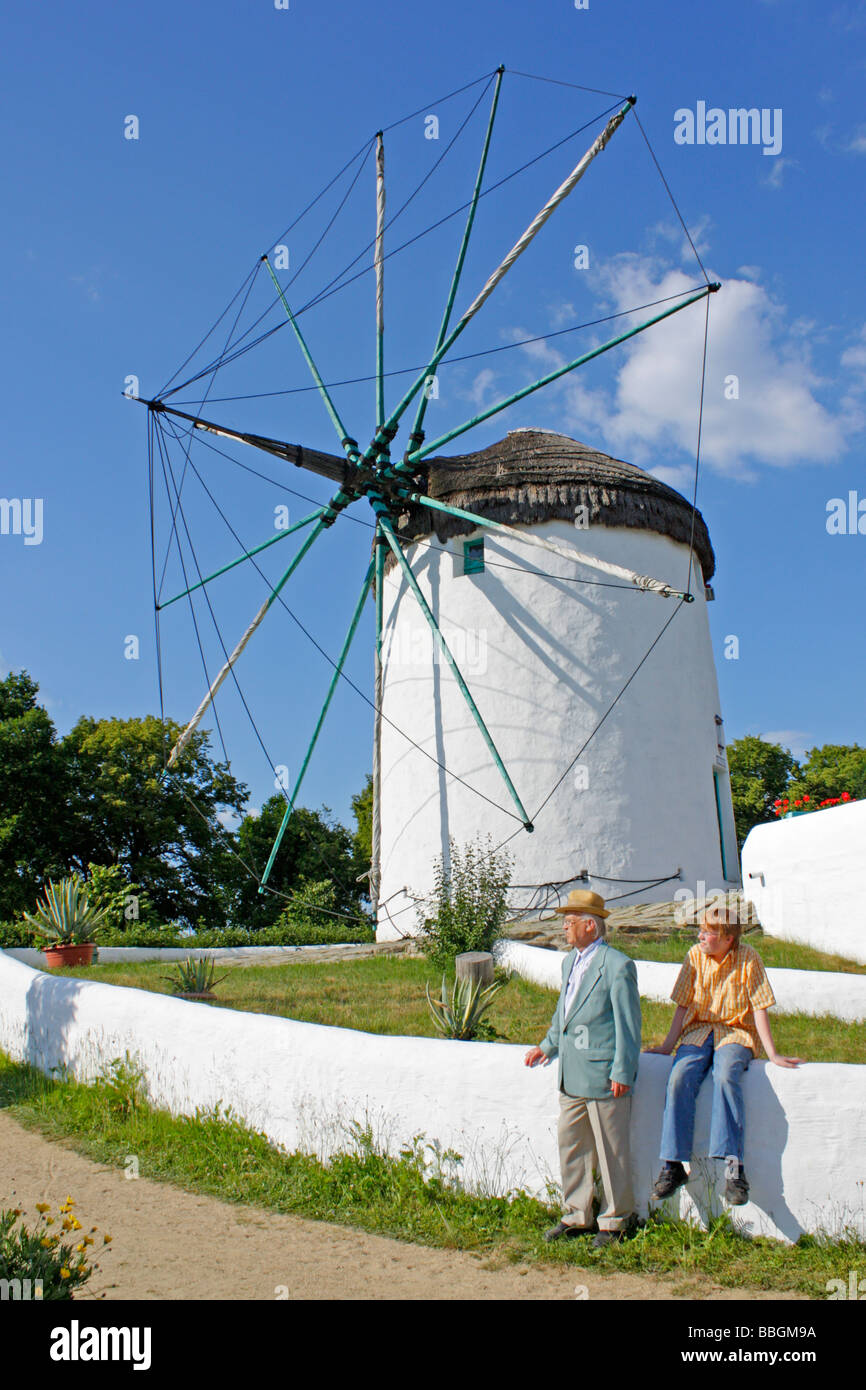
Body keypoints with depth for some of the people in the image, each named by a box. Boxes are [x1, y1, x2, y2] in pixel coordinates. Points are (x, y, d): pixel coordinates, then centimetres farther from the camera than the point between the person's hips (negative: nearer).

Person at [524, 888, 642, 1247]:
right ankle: (576, 1215, 28)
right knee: (570, 1144, 14)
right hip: (571, 1076, 8)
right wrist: (548, 1045, 22)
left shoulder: (617, 965, -14)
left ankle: (615, 1220, 21)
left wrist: (622, 1072, -15)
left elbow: (628, 1024, -14)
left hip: (604, 1076, -8)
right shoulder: (570, 962, 12)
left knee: (611, 1151, 5)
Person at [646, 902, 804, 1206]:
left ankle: (734, 1167, -35)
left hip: (736, 1033, -3)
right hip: (698, 1031, 3)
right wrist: (667, 1047, 5)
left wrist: (773, 1056, -8)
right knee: (679, 1078, -27)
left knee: (726, 1077, -35)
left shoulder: (748, 958, -8)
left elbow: (759, 1009, -5)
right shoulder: (695, 956, 1)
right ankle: (673, 1164, -22)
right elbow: (683, 1006, 7)